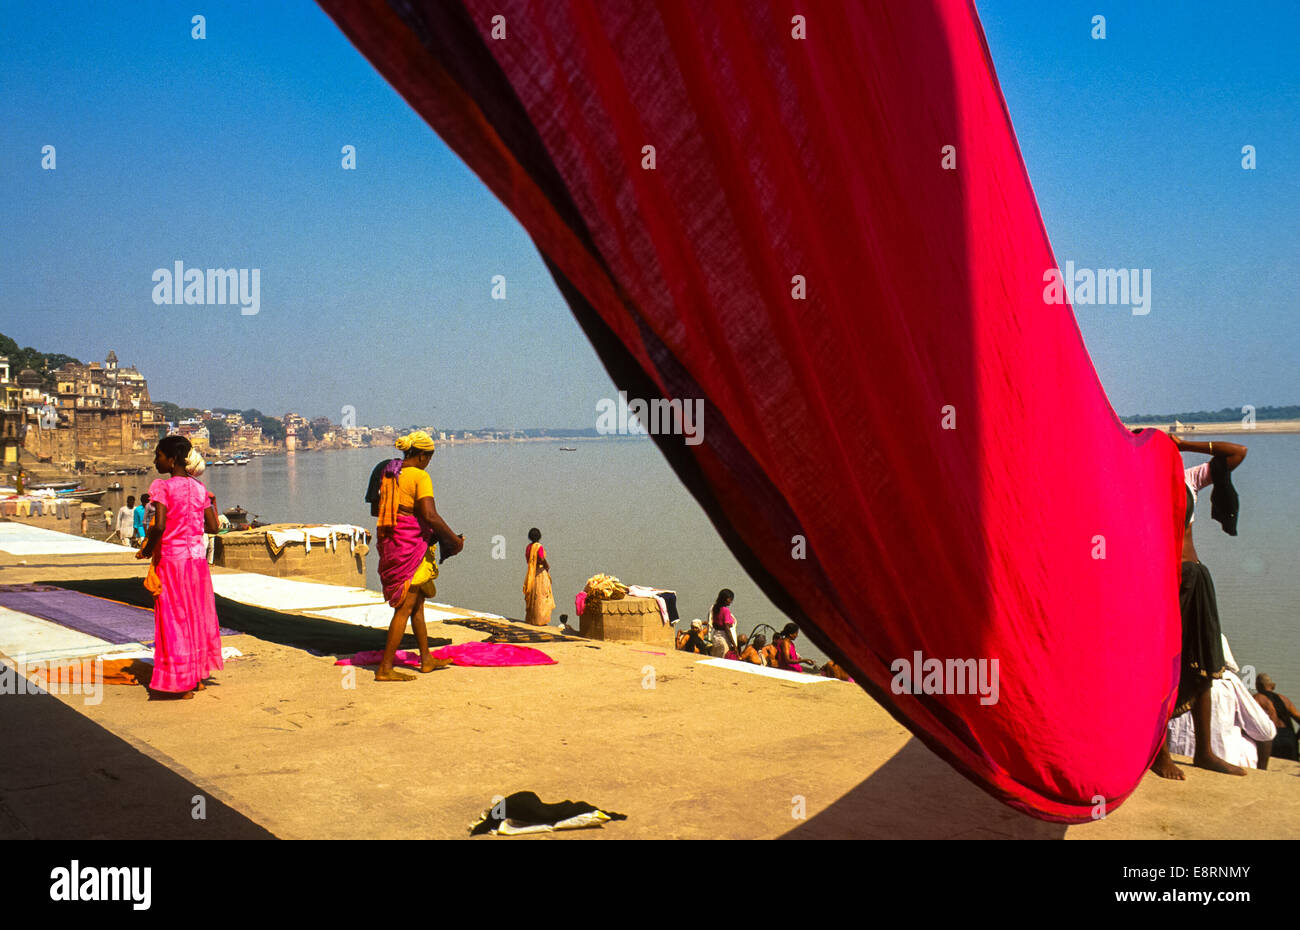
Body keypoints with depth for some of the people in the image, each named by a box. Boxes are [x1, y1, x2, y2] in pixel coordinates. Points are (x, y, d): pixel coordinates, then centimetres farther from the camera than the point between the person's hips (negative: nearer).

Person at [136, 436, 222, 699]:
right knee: (198, 615, 16)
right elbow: (212, 527, 4)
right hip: (197, 558, 6)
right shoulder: (199, 487, 4)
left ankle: (182, 683, 7)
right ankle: (198, 676, 25)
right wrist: (212, 504, 22)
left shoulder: (162, 487, -13)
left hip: (171, 559, -6)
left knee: (175, 619, 3)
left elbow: (159, 526, -23)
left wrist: (147, 550, -7)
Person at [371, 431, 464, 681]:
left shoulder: (387, 474, 9)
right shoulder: (420, 477, -14)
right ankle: (385, 669, -3)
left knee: (418, 601, 20)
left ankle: (426, 659, 29)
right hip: (411, 545, -8)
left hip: (389, 543, 9)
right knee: (405, 607, -3)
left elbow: (374, 509, 16)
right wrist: (455, 539, -12)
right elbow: (430, 515, -22)